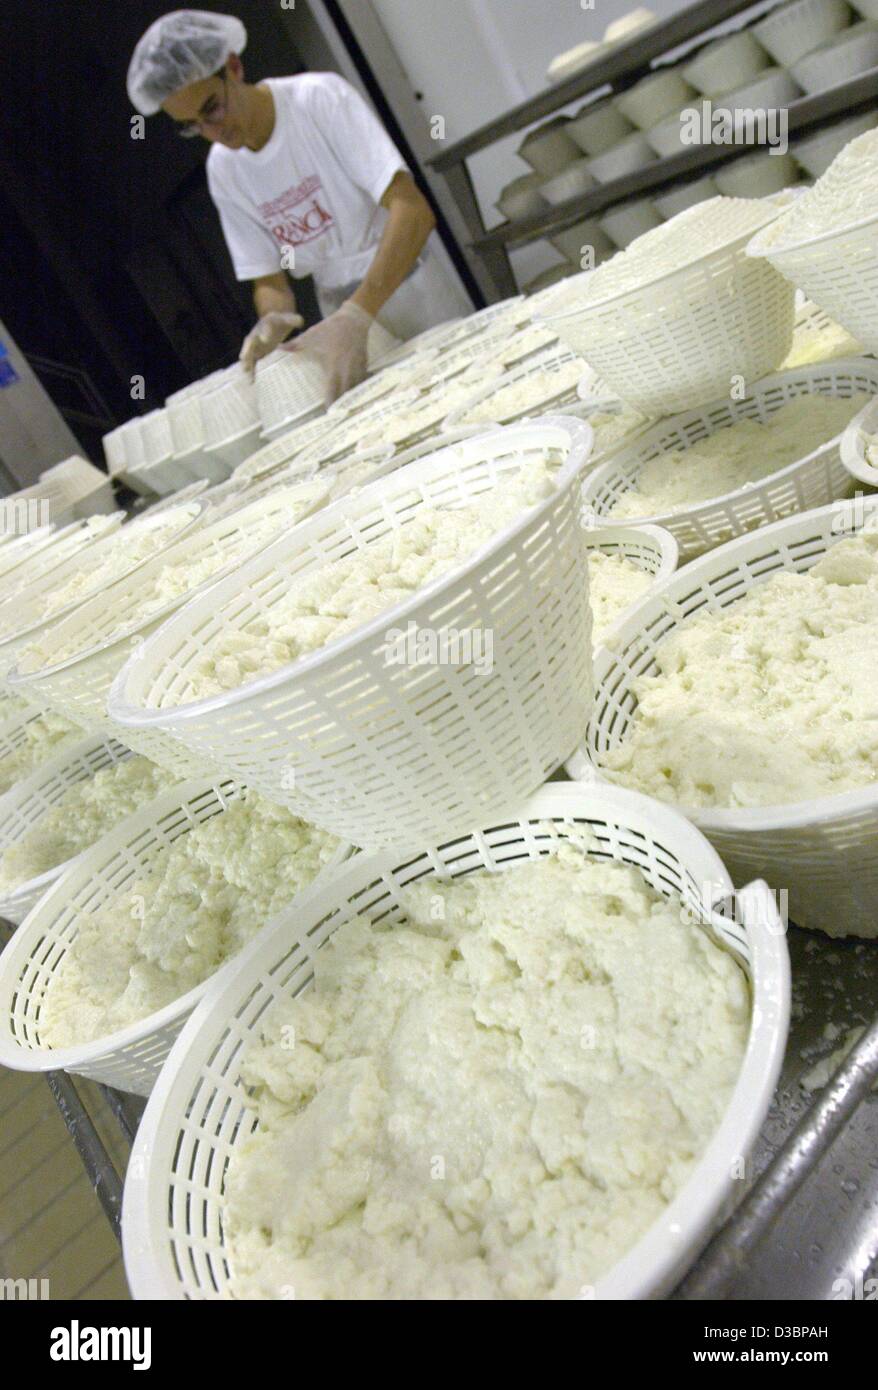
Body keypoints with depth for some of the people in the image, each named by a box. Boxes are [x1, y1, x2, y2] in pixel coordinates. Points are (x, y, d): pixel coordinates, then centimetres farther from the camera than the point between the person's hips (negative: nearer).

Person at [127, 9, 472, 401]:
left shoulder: (320, 96, -16)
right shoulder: (221, 170, 0)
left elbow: (413, 210, -27)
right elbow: (268, 279, 3)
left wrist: (354, 317, -40)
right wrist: (272, 321, -23)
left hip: (407, 284, -3)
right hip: (345, 312, 4)